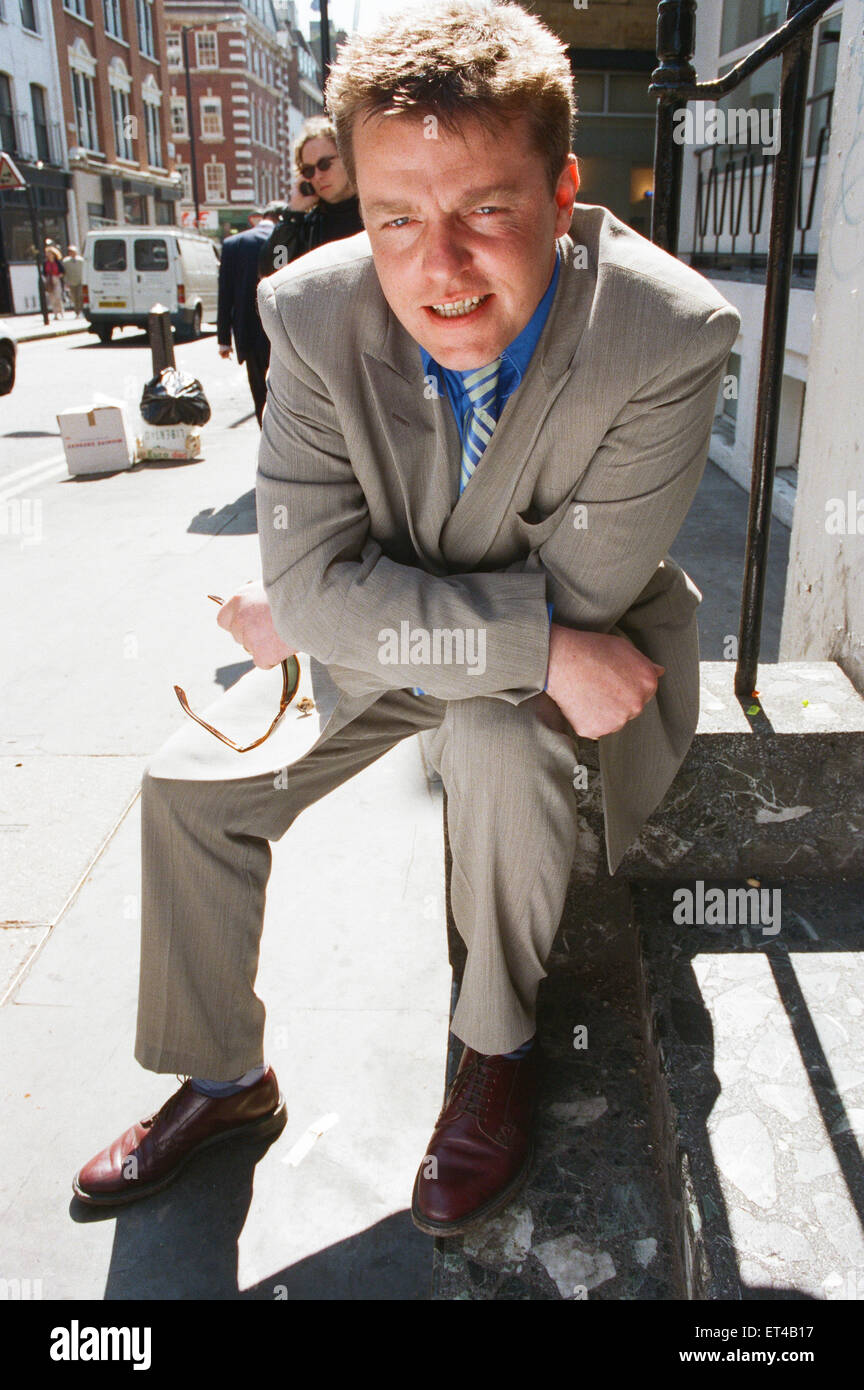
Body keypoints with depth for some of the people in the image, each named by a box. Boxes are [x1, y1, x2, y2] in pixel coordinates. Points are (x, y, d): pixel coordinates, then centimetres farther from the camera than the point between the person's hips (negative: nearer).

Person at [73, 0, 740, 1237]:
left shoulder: (669, 335, -28)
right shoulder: (316, 312, -21)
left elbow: (577, 594, -25)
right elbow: (313, 580, -24)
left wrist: (321, 619, -19)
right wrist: (544, 646, -33)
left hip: (574, 643, -2)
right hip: (377, 637, 3)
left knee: (499, 741, -34)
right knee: (190, 783, -5)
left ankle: (499, 1045, -3)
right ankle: (224, 1078, 19)